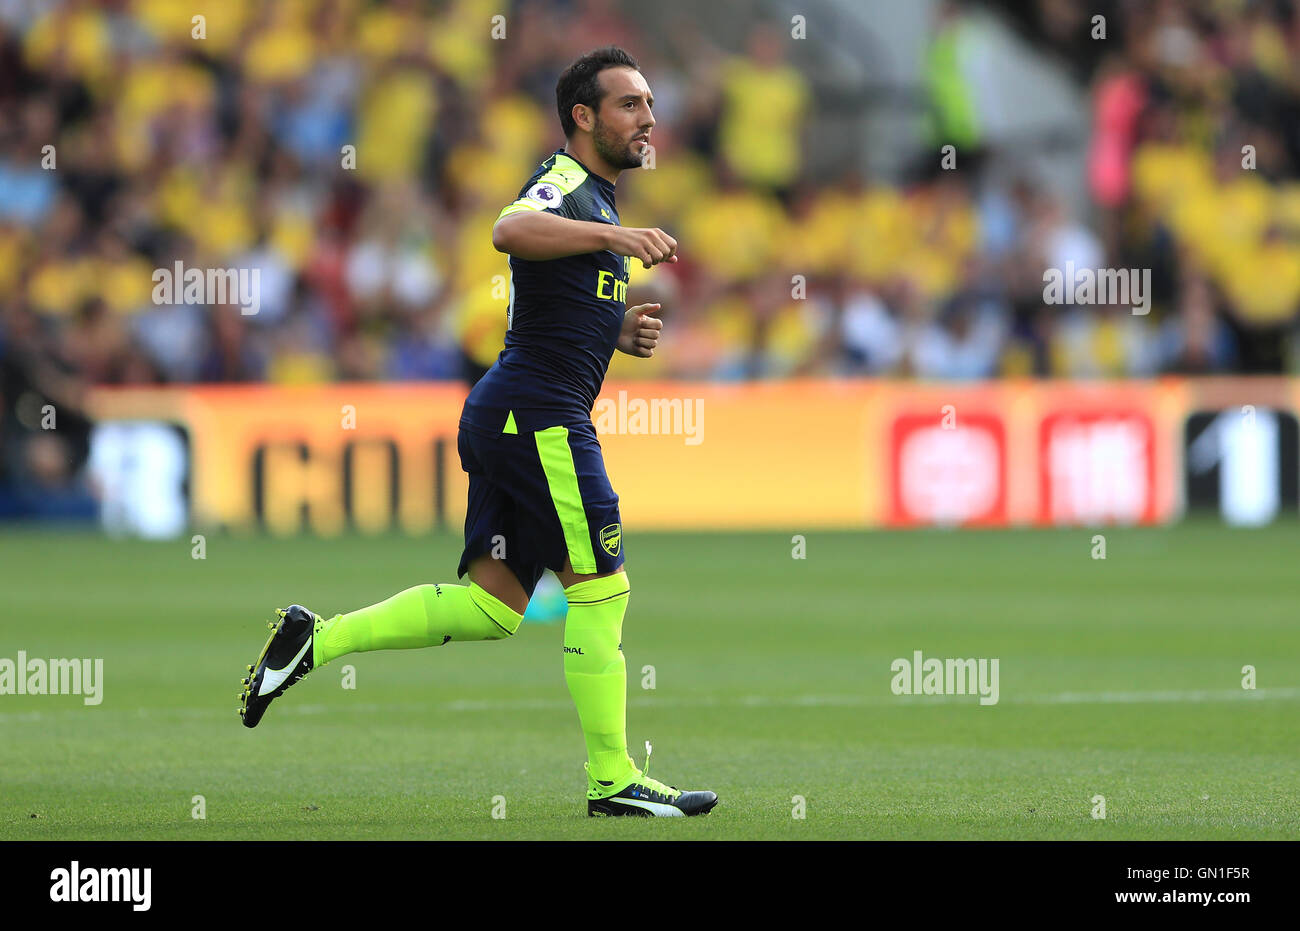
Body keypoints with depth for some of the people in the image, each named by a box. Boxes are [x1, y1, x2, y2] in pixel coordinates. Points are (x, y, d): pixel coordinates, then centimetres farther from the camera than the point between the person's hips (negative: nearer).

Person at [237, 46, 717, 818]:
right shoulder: (567, 184, -9)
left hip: (508, 414, 10)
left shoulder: (594, 201, 24)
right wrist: (614, 237, -40)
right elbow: (511, 231, -33)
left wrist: (619, 333, 15)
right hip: (539, 411, -10)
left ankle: (316, 639, 6)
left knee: (492, 603, 7)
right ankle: (614, 779, -3)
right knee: (602, 587, -7)